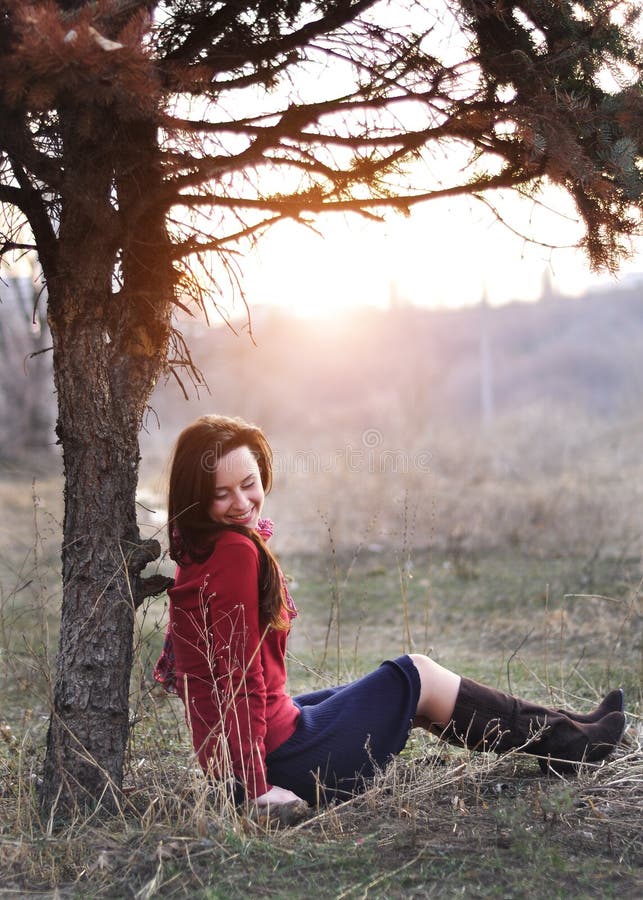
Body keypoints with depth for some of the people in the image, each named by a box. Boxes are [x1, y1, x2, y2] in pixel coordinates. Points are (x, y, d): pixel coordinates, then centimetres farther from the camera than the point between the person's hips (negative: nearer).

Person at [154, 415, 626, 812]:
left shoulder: (202, 548, 8)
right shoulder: (236, 551, -22)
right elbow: (241, 676, -24)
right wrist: (258, 787, -22)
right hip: (276, 759, -9)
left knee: (407, 691, 23)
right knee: (418, 677, 7)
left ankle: (558, 727, 36)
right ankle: (563, 743, 24)